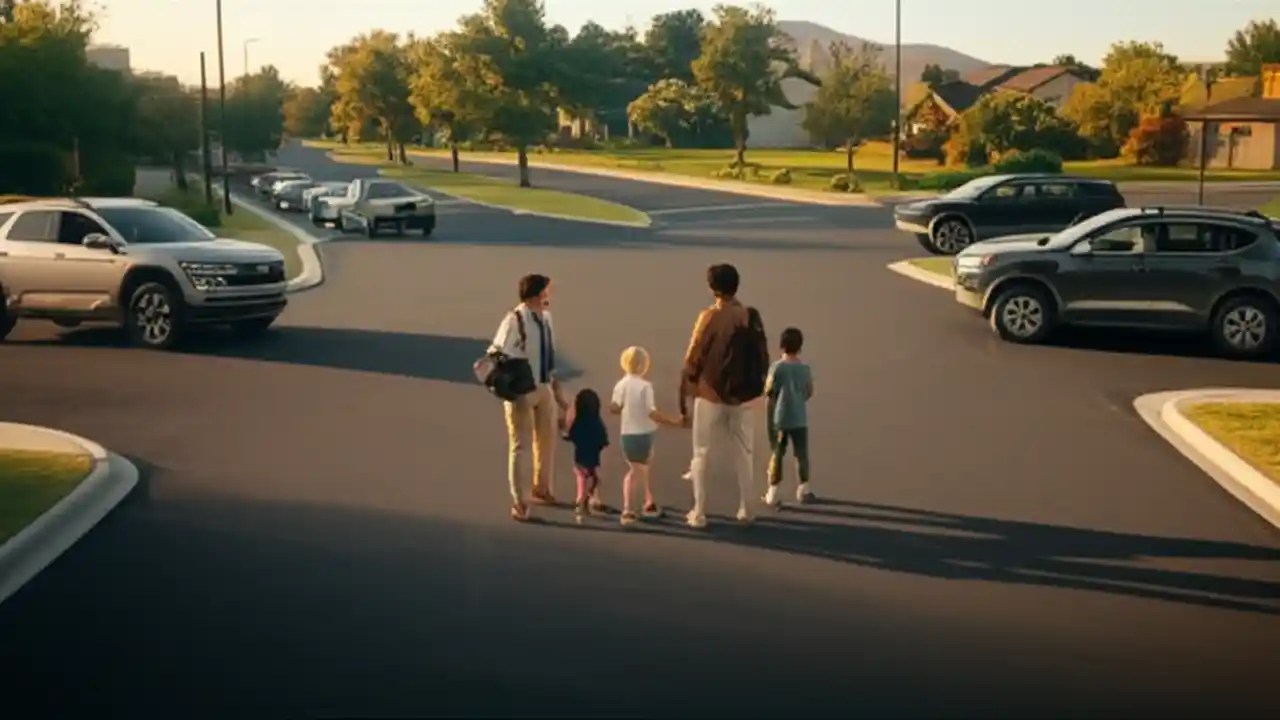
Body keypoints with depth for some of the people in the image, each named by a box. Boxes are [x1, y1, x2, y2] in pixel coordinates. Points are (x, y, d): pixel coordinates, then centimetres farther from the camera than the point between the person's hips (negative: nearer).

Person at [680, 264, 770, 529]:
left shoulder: (710, 317, -13)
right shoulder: (751, 317, 0)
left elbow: (693, 358, -12)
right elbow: (763, 357, 5)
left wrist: (683, 397, -6)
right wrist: (756, 388, 17)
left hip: (711, 395, -4)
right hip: (743, 396, 4)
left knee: (701, 455, 8)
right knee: (743, 455, 15)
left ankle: (699, 513, 6)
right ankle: (745, 510, 17)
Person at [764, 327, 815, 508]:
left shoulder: (776, 367, -9)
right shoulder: (805, 368, -2)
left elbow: (768, 391, -8)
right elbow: (810, 392, 6)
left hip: (779, 418, -1)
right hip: (799, 418, 1)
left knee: (777, 454, 4)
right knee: (801, 453, 13)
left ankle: (772, 493, 0)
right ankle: (803, 490, 23)